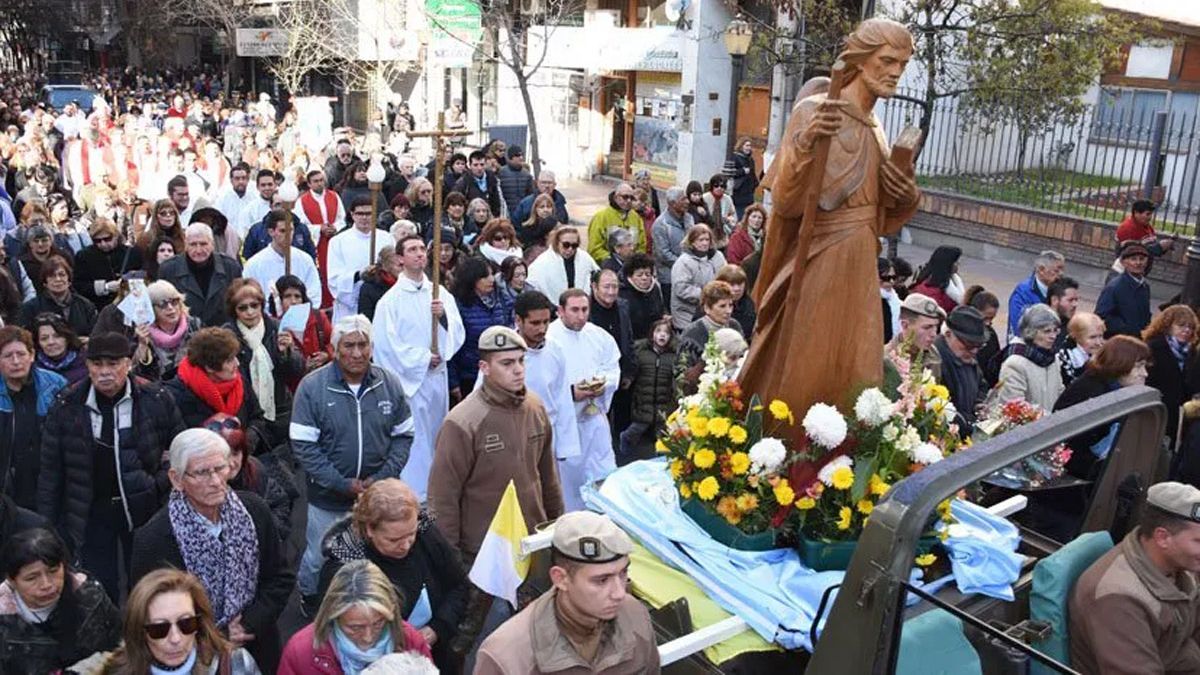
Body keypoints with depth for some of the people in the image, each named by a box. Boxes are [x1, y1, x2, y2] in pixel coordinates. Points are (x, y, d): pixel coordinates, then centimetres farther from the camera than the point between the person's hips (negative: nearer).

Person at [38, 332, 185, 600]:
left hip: (143, 507, 0)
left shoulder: (157, 399, -7)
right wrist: (48, 529, 3)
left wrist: (161, 482, -5)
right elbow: (50, 472, 3)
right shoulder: (67, 407, -3)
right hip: (91, 513, 1)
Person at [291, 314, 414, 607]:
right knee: (318, 561, 15)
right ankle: (309, 600, 46)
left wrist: (383, 478, -11)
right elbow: (303, 445, -13)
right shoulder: (312, 386, -12)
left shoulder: (390, 383, -5)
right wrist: (343, 484, -17)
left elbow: (403, 436, 2)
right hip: (327, 498, -2)